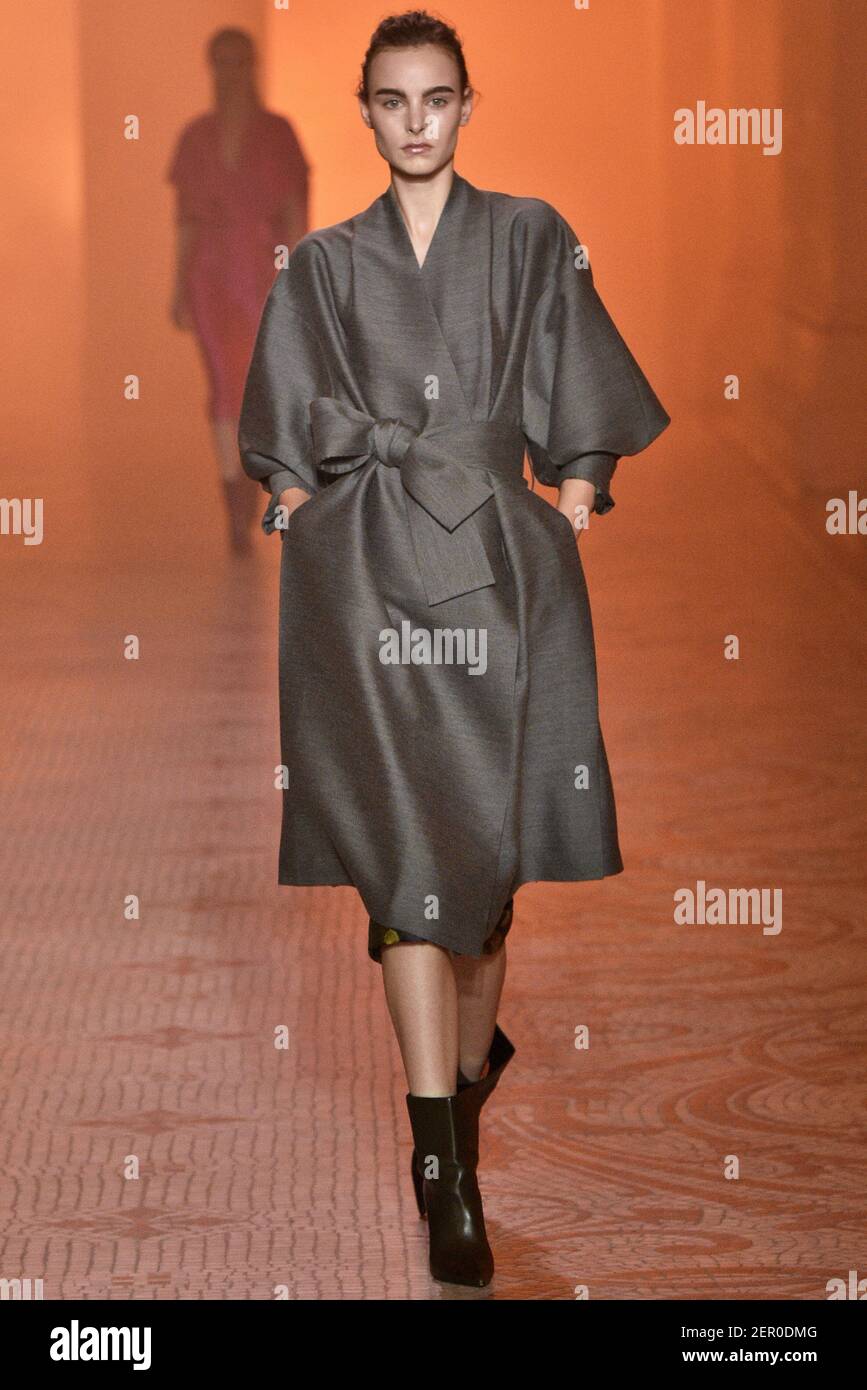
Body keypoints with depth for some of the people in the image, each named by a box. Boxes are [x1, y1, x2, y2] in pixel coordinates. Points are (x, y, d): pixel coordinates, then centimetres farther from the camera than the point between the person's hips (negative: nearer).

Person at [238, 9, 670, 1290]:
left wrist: (569, 531, -3)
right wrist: (303, 547, -1)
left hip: (499, 557, 1)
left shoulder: (531, 241, 10)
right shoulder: (324, 266, 13)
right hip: (366, 565, 0)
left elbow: (578, 428, 7)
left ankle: (471, 1068, 25)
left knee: (489, 842, 4)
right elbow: (290, 445, 11)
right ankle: (447, 1171, -9)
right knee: (404, 841, -8)